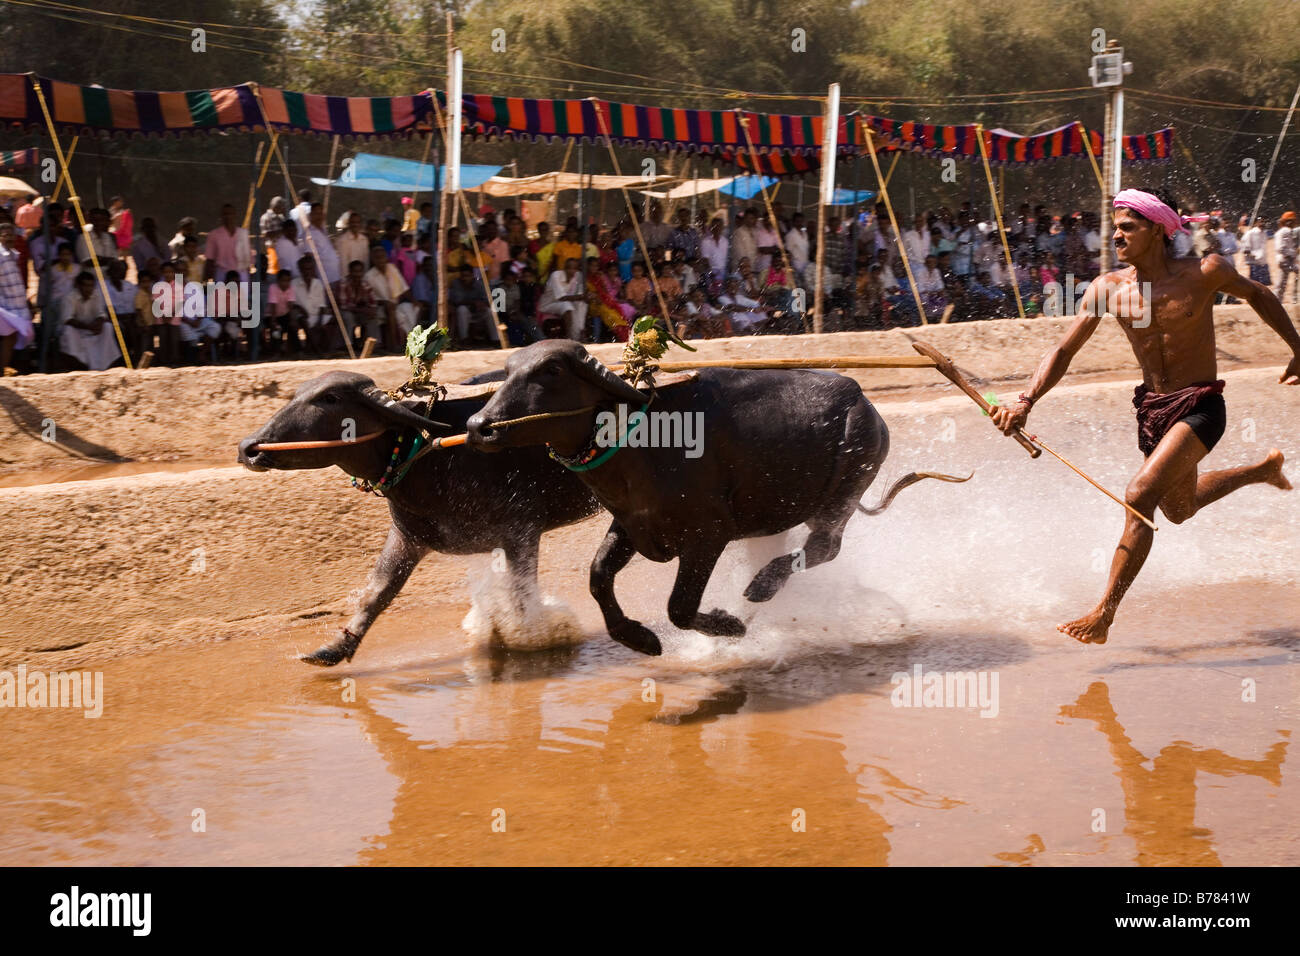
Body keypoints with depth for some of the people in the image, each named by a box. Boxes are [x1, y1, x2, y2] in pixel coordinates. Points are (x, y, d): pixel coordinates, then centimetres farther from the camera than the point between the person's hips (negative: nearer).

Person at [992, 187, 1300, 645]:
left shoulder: (1205, 273, -14)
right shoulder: (1108, 287, -6)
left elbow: (1258, 295, 6)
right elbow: (1064, 351, -5)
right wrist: (1026, 401, -20)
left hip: (1199, 408, -6)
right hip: (1151, 409, 6)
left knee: (1141, 495, -24)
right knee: (1179, 509, 25)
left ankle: (1103, 616, -20)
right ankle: (1262, 470, 54)